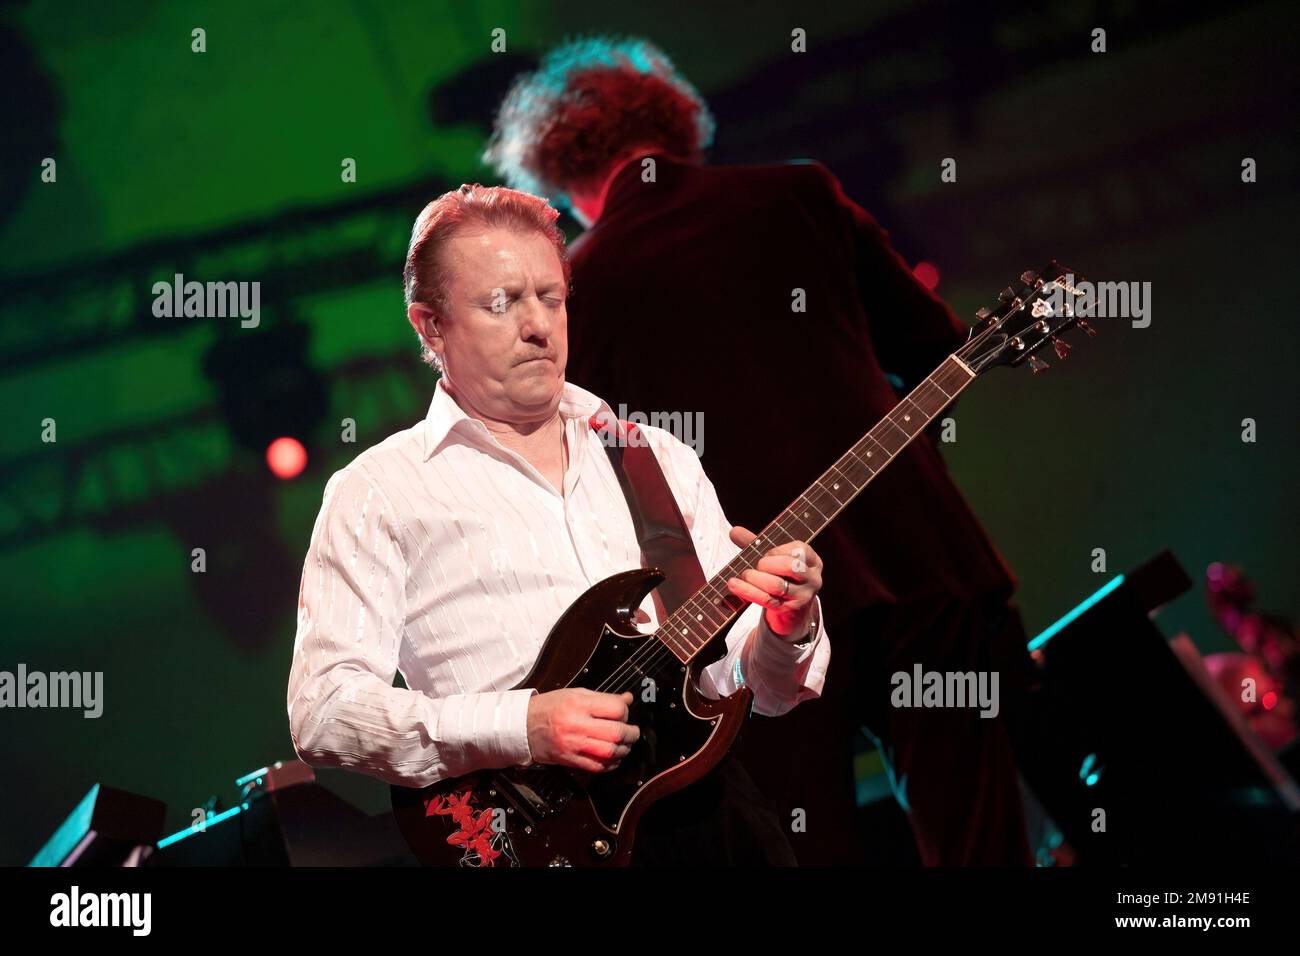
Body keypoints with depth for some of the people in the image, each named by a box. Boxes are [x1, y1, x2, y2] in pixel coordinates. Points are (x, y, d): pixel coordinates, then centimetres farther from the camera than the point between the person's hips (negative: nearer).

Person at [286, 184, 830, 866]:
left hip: (700, 796, 4)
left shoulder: (657, 458, 20)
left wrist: (787, 633, -5)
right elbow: (321, 712, -4)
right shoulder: (378, 493, 6)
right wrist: (522, 727, -15)